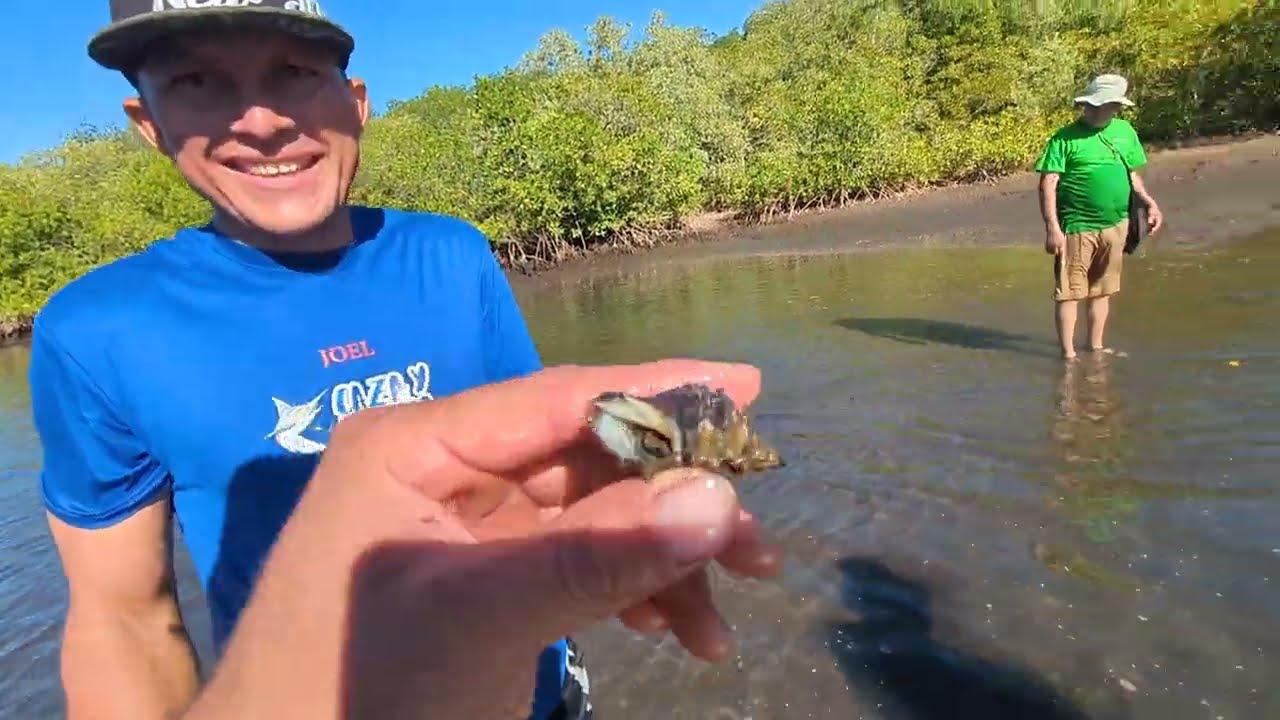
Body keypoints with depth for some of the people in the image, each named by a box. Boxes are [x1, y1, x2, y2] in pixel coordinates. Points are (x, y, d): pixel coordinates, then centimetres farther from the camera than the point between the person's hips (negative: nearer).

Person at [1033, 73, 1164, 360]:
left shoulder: (1125, 130, 12)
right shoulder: (1065, 138, -7)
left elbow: (1132, 174, 22)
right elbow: (1048, 184, -12)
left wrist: (1150, 203, 10)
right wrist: (1052, 227, -20)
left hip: (1115, 226, 6)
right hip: (1078, 228, -6)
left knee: (1102, 291, 15)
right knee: (1069, 292, -2)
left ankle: (1096, 347, 27)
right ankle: (1068, 354, 6)